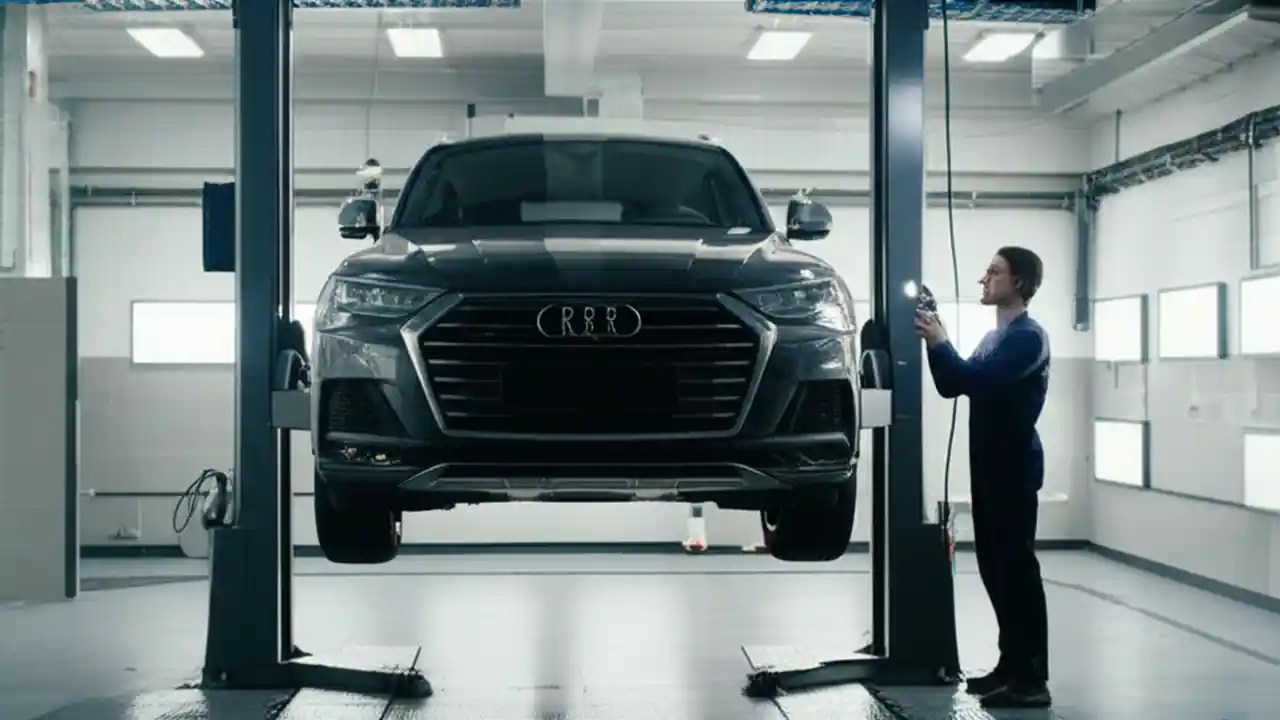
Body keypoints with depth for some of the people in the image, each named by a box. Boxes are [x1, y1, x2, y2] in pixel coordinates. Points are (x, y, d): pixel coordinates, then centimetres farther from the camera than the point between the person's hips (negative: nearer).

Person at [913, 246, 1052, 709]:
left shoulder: (1028, 336, -11)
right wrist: (934, 343, 4)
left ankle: (1032, 679, -7)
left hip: (1015, 466, -9)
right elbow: (952, 386, 17)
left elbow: (977, 378, -24)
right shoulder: (995, 337, 19)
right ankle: (1012, 665, 19)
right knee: (995, 566, 11)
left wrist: (940, 342, -11)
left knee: (1017, 567, -9)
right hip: (990, 465, 9)